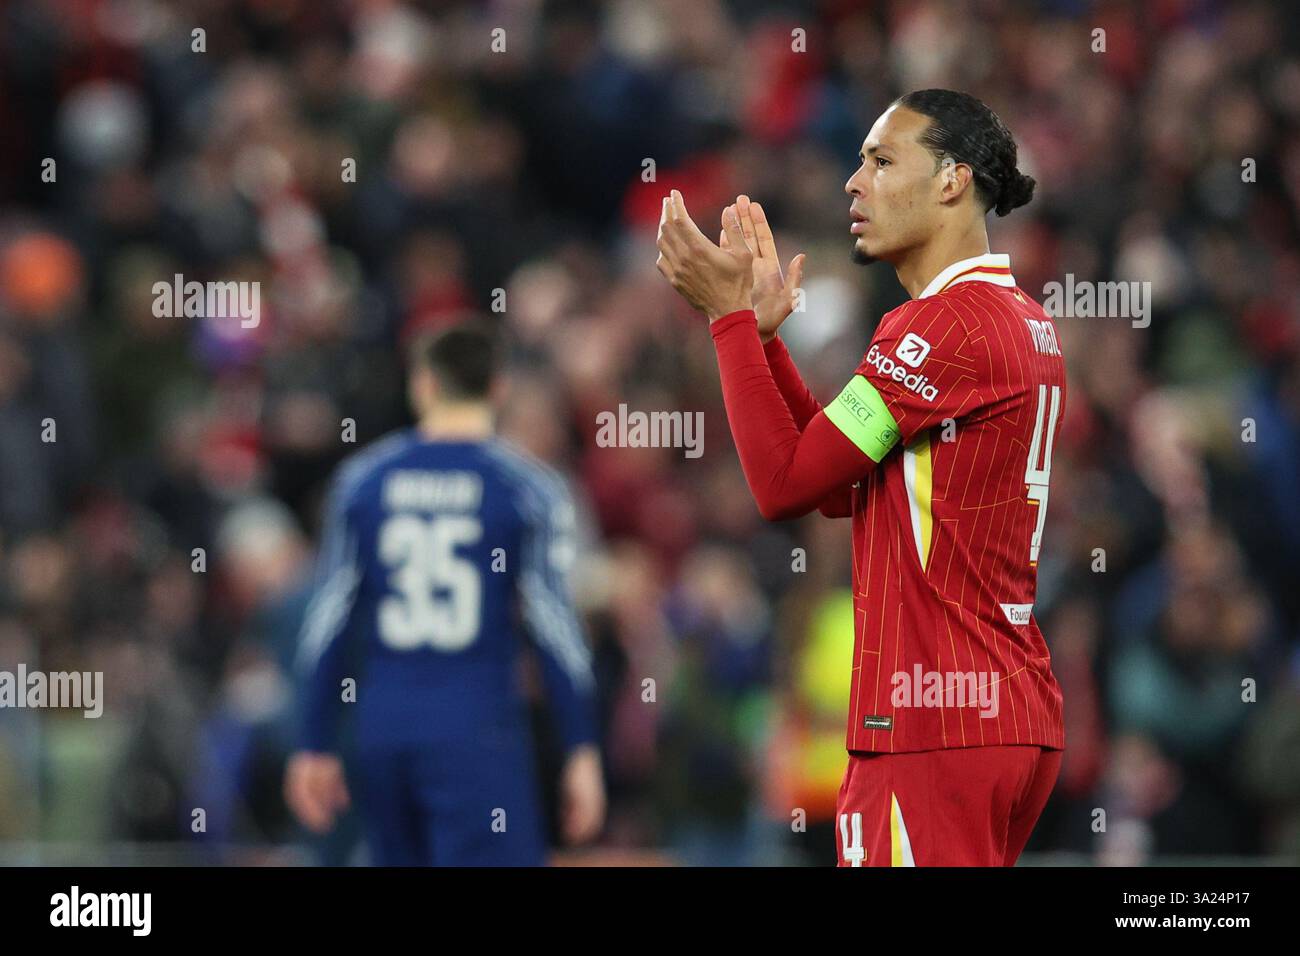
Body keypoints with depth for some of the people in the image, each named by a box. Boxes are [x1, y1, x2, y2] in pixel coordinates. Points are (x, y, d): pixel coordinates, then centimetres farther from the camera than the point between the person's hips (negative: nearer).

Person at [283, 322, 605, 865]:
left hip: (382, 733, 4)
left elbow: (328, 625, 7)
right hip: (477, 735, -4)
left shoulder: (361, 479, 6)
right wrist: (582, 753, -2)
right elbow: (554, 626, -6)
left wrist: (316, 748, 12)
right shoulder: (528, 488, -2)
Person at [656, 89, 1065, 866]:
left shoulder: (947, 322, -13)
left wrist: (730, 313, -6)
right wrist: (764, 331, 17)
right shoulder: (1024, 322, 18)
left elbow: (785, 484, -13)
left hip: (936, 722, -10)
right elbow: (837, 487, 21)